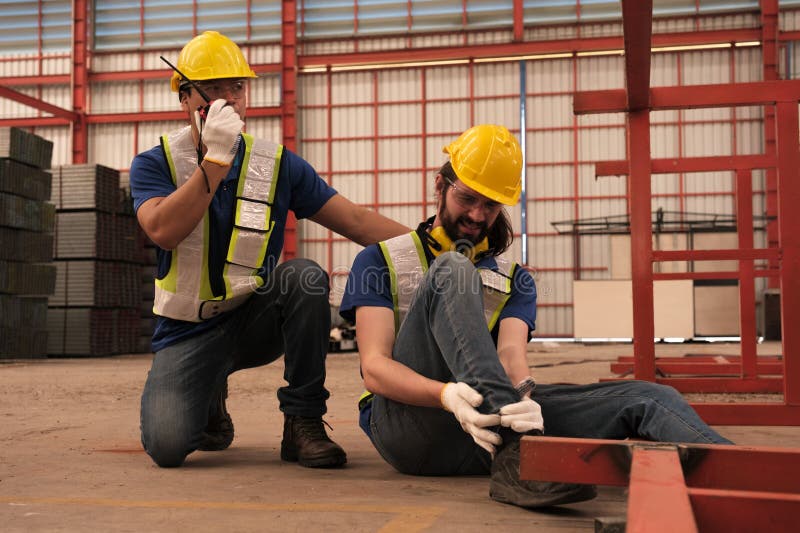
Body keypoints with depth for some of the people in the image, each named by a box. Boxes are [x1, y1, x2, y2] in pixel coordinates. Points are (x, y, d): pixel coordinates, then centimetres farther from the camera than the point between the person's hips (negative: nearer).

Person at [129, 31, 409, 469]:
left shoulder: (277, 165, 0)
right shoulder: (154, 165, -3)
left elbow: (356, 222, -6)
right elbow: (164, 231, -23)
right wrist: (217, 157, -26)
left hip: (255, 322, 1)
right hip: (189, 330, -1)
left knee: (304, 276, -30)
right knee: (167, 446, -22)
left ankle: (302, 421, -15)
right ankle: (211, 400, 17)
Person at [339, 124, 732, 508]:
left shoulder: (513, 279, 19)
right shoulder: (381, 261, 9)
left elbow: (511, 351, -2)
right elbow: (374, 367, -6)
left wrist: (523, 396, -28)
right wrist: (447, 395, -27)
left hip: (490, 418, 4)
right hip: (405, 421, -3)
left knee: (647, 398, -14)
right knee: (452, 271, -26)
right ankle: (516, 454, -43)